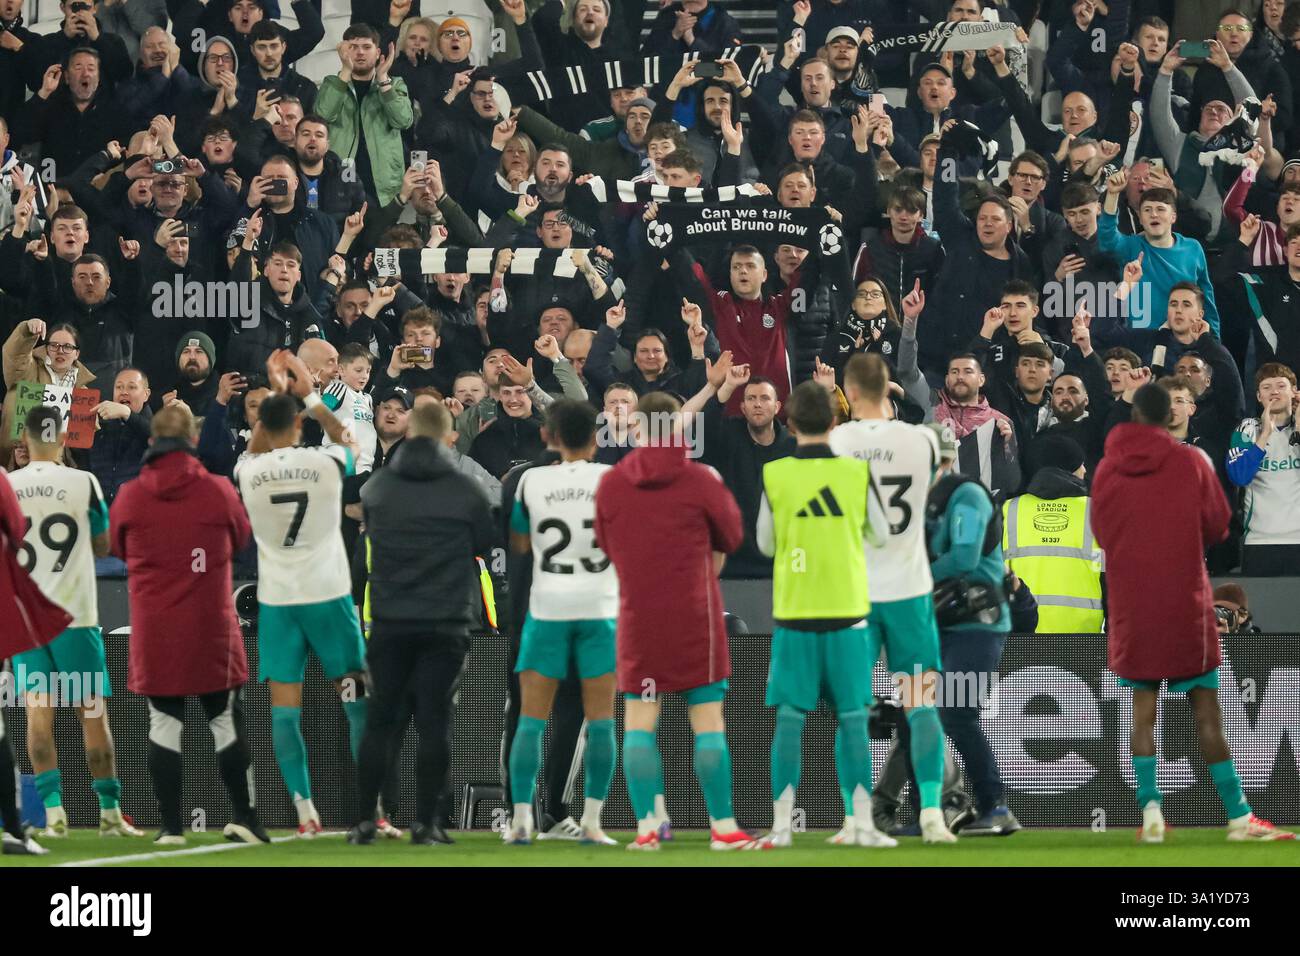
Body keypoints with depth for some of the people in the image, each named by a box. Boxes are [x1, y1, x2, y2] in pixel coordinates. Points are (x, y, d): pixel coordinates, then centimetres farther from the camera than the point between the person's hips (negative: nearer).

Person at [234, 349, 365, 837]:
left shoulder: (249, 472, -5)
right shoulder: (326, 463, -9)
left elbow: (254, 451, 21)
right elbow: (347, 439, 17)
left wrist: (274, 393, 23)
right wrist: (309, 394, 23)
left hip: (277, 600, 1)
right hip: (329, 595, -1)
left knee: (285, 709, 2)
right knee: (359, 702, 7)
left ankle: (305, 813, -3)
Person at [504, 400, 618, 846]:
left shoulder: (531, 481, -2)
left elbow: (517, 545, 10)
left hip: (547, 608, 0)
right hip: (599, 608, 0)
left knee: (531, 719, 4)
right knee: (600, 721, 3)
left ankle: (521, 818, -3)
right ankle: (591, 821, -1)